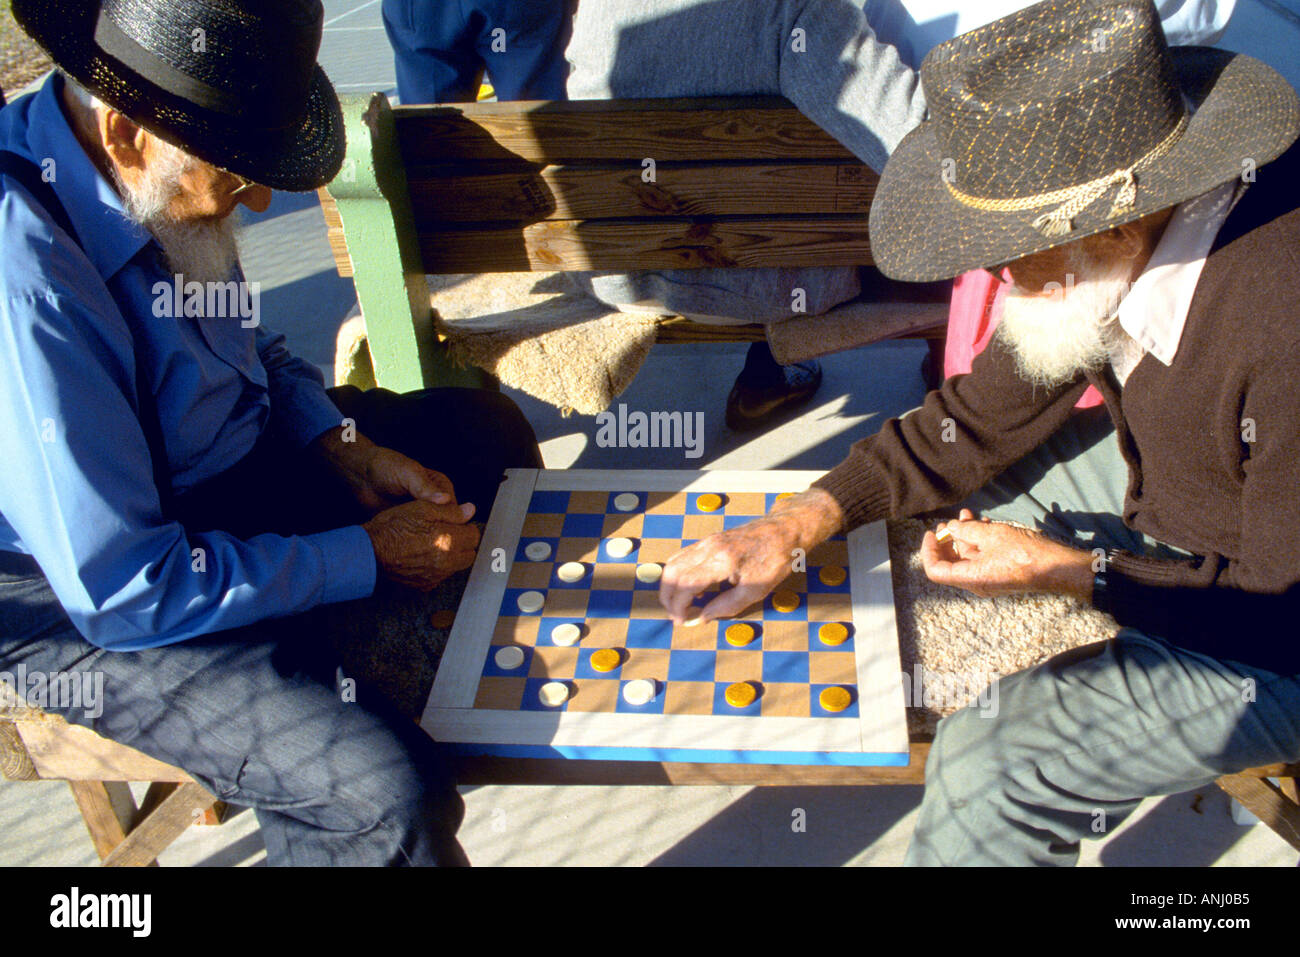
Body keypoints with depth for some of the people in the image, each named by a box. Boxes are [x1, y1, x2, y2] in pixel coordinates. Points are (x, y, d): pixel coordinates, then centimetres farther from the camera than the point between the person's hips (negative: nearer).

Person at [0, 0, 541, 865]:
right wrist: (369, 556, -22)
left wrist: (346, 448, -5)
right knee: (391, 798, -25)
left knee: (487, 434, 14)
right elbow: (123, 593, -30)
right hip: (86, 602, -8)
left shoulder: (155, 174, -9)